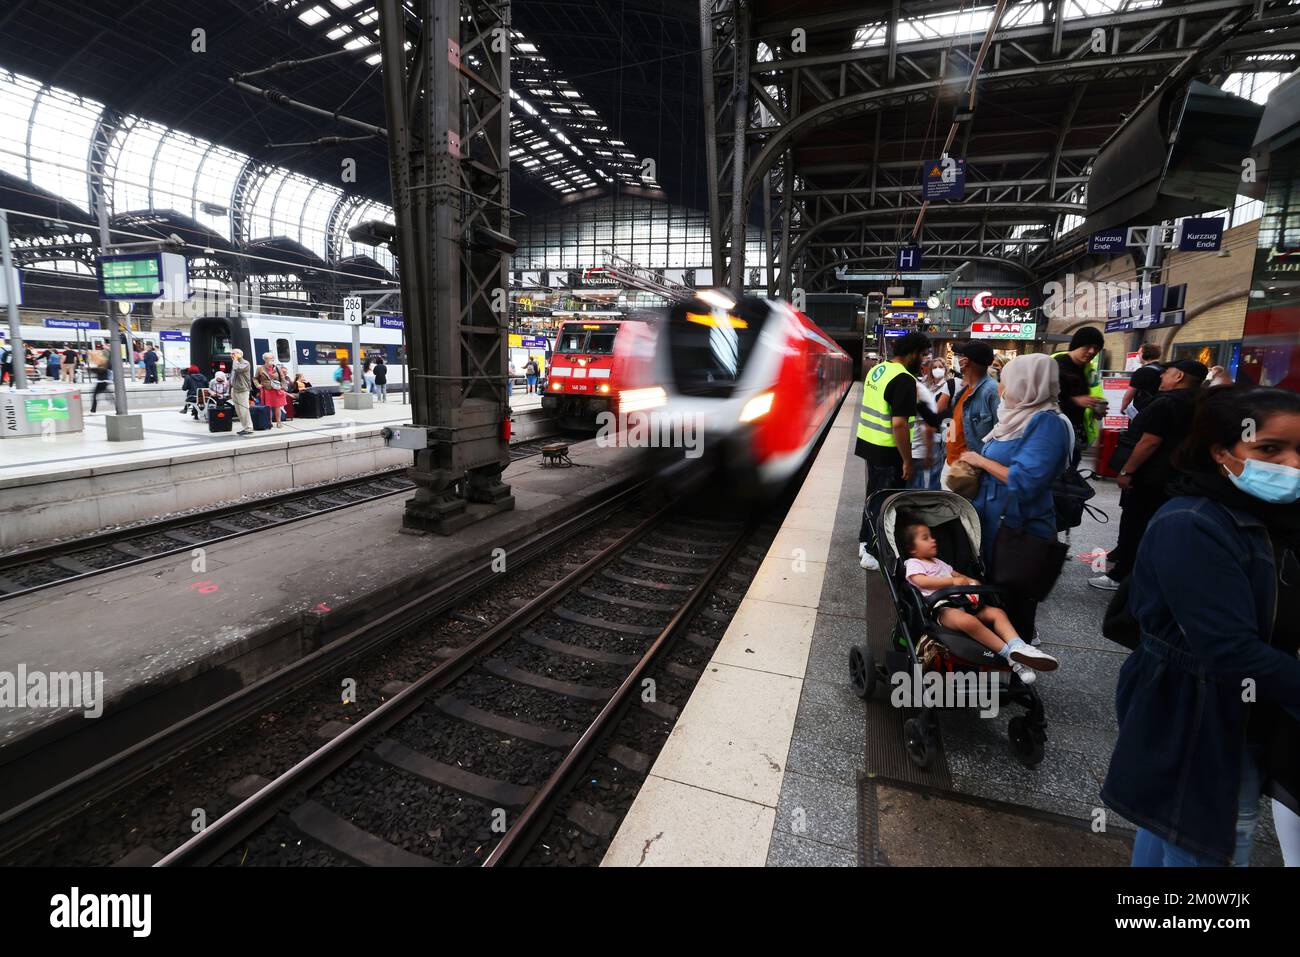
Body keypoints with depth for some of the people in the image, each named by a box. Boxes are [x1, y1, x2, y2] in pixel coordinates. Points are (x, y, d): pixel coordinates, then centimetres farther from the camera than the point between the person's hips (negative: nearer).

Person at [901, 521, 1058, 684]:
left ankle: (1018, 647, -30)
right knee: (968, 621, -36)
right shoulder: (913, 564, 5)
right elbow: (922, 581, -15)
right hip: (941, 607, -9)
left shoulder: (939, 562, 33)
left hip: (961, 601, 9)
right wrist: (953, 581, -12)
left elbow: (957, 575, 31)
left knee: (997, 612, -12)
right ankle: (1009, 654, -31)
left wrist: (971, 581, 5)